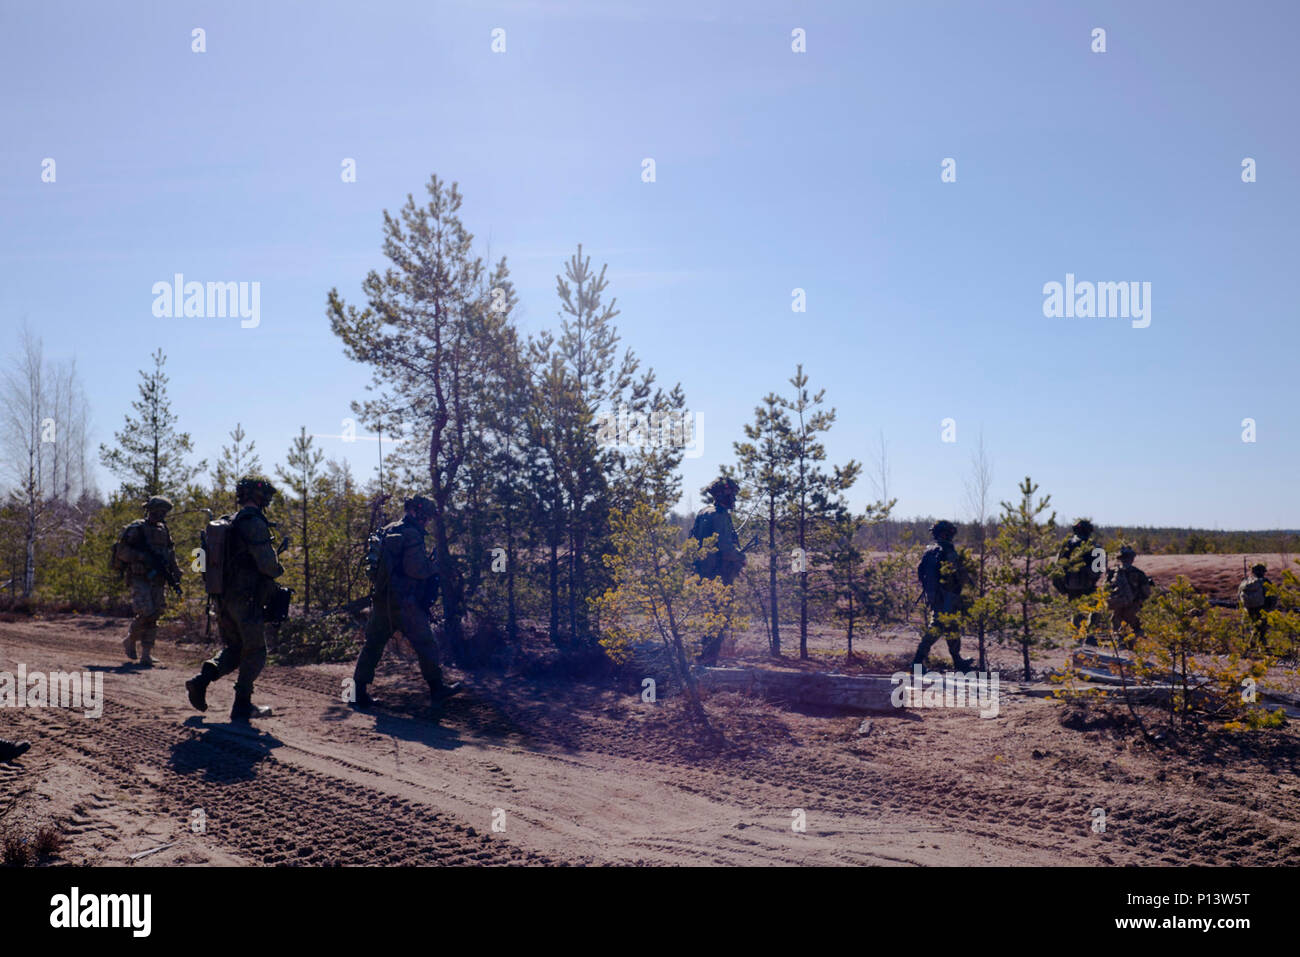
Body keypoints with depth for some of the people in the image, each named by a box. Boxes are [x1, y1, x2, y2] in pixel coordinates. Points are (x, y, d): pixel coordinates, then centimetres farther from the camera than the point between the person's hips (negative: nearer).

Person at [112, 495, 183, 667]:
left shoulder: (163, 531, 15)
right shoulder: (137, 529, -6)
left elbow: (171, 557, 21)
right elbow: (122, 551, -13)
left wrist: (175, 580, 14)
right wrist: (143, 557, -22)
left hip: (157, 580, 6)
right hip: (139, 579, -6)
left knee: (154, 617, 1)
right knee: (147, 613, -17)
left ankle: (146, 655, 5)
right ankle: (129, 641, 8)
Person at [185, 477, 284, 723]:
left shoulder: (227, 523, 12)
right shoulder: (254, 523, -15)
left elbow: (211, 559, 19)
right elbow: (267, 564, -21)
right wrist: (279, 569, 0)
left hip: (224, 599, 8)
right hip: (247, 600, -8)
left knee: (233, 649, 19)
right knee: (254, 653, 5)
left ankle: (202, 679, -2)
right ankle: (242, 706, 8)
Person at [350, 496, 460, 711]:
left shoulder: (388, 531, 14)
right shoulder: (412, 535, -13)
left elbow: (377, 562, 21)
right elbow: (415, 569, -20)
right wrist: (433, 568, -3)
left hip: (381, 599, 8)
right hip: (404, 602, -8)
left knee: (373, 644, 11)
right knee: (425, 644, 3)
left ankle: (359, 691, 10)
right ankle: (436, 689, 11)